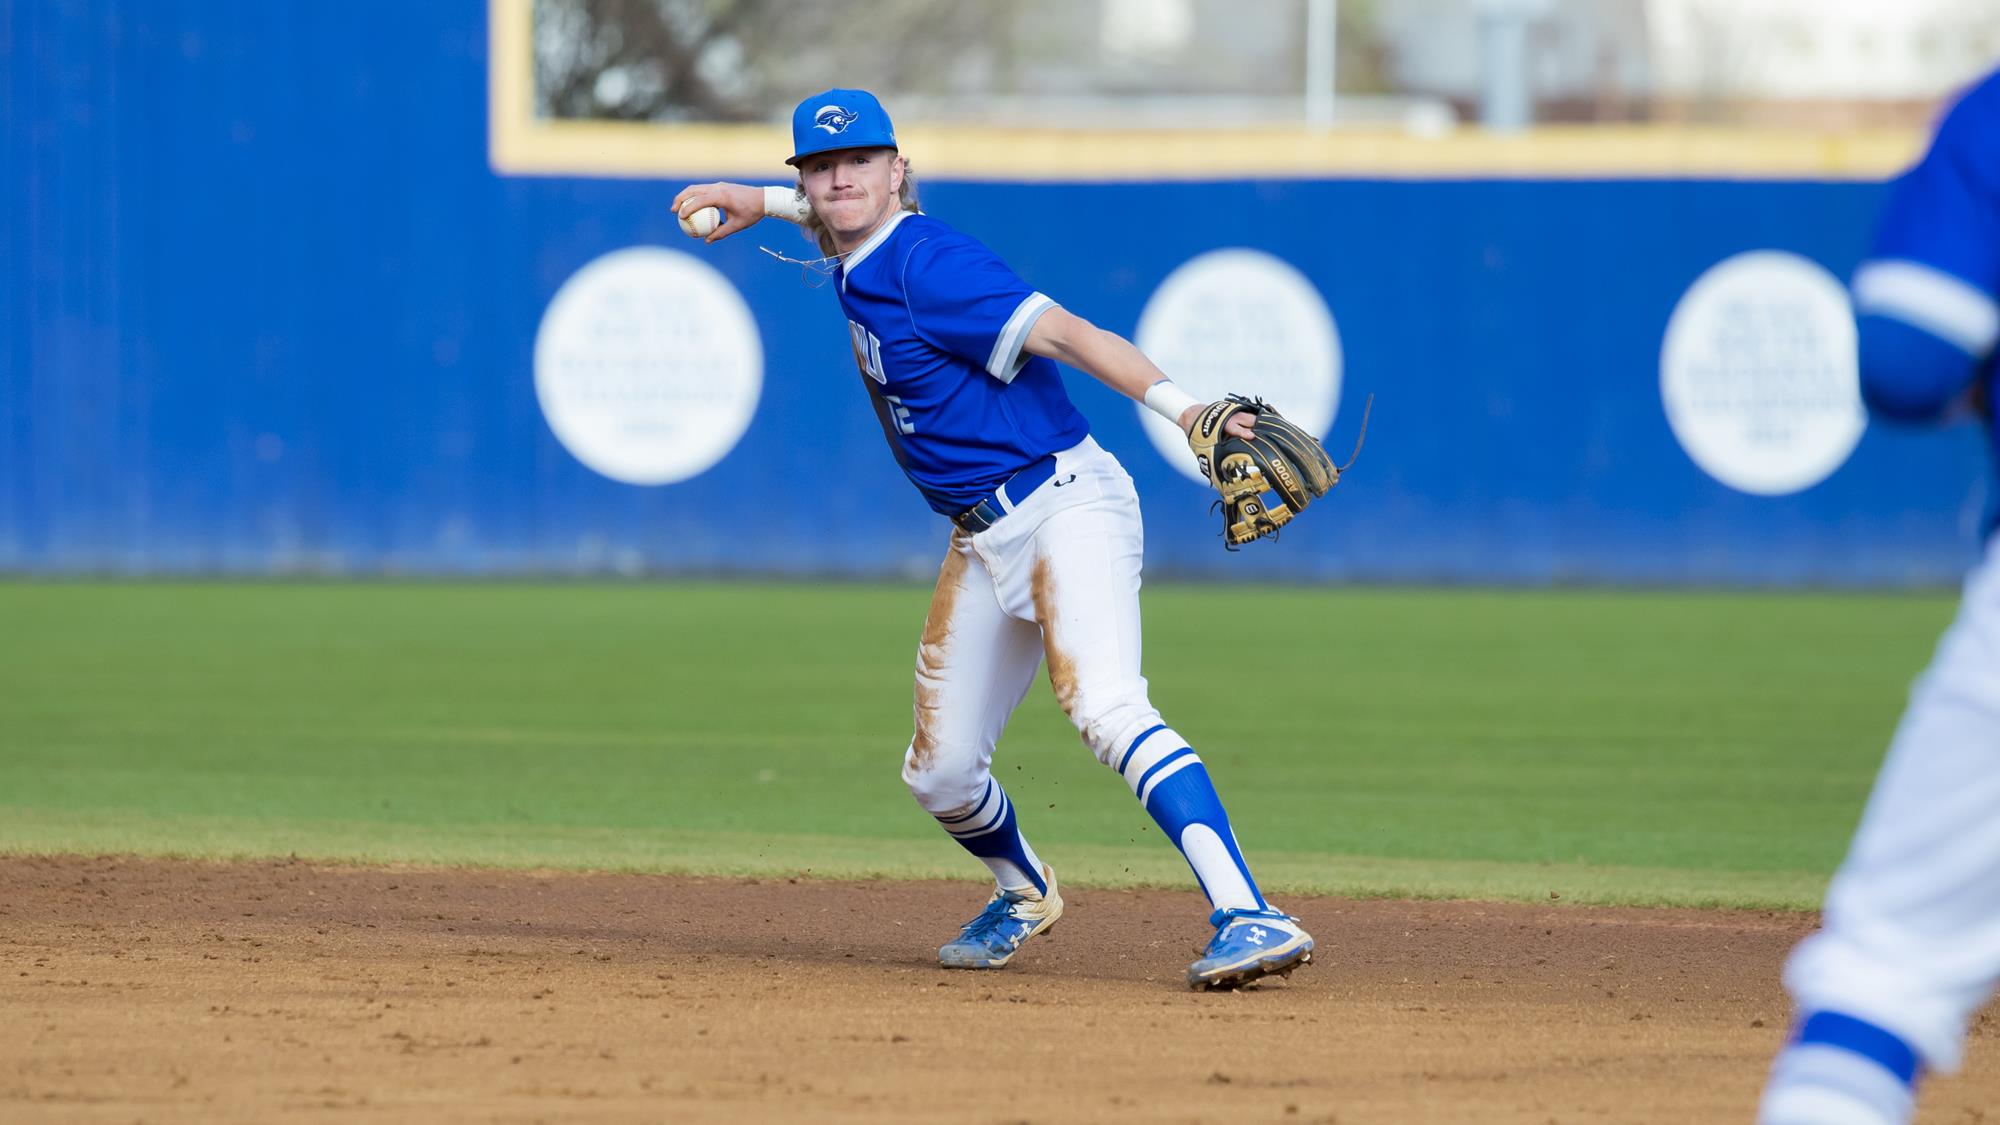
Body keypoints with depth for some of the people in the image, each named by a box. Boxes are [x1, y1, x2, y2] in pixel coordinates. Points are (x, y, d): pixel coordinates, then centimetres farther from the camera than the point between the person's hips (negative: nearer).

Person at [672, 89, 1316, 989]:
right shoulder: (857, 264, 10)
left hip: (1065, 508, -9)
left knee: (1106, 710, -30)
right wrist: (761, 203, 39)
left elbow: (1065, 334, -29)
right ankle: (1023, 893, 44)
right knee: (940, 775, 12)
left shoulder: (928, 264, -17)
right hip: (984, 543, 9)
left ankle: (1248, 918, -41)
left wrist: (1179, 406, -42)